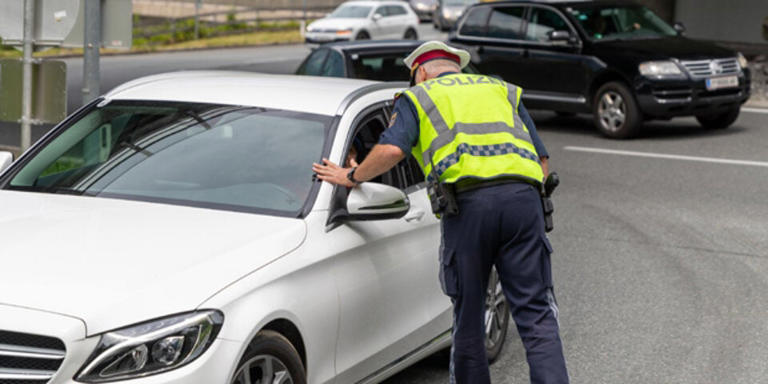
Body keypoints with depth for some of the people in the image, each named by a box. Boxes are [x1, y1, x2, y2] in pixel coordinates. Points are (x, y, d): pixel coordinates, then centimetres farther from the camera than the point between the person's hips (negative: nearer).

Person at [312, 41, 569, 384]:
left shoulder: (418, 97, 20)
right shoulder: (503, 90, 32)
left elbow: (391, 150, 1)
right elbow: (541, 160, 24)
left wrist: (352, 177, 16)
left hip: (467, 201, -2)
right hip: (522, 195, 3)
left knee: (468, 317, 9)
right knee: (536, 314, -1)